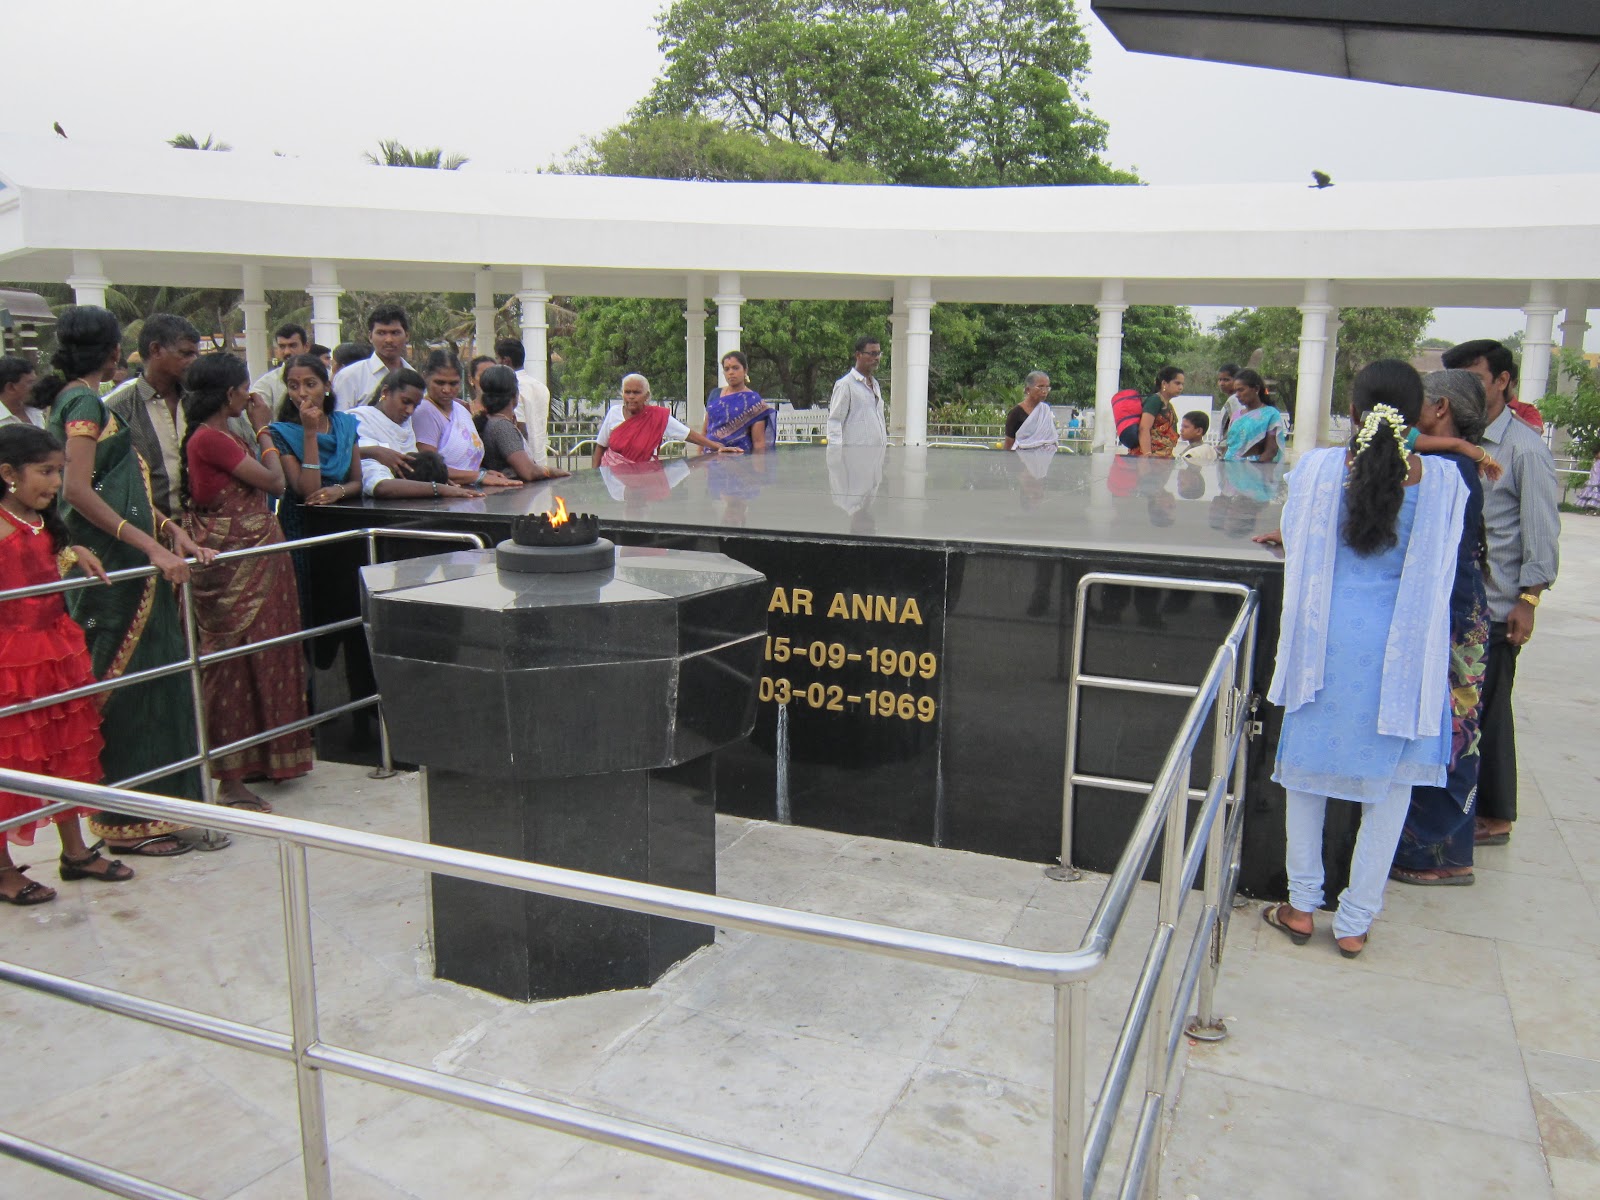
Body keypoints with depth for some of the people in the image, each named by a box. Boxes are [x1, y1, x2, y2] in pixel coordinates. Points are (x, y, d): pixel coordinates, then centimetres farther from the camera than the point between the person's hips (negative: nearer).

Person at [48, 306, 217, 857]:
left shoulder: (83, 400, 18)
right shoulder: (85, 401, -11)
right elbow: (78, 491, -21)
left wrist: (171, 529, 7)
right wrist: (152, 546, -23)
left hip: (128, 563, 9)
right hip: (113, 564, -9)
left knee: (150, 679, 11)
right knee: (126, 684, -3)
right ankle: (128, 820, 6)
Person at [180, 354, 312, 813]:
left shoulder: (224, 437, 13)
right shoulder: (209, 439, -17)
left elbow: (271, 483, 10)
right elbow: (274, 481, -14)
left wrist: (259, 429, 13)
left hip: (256, 555, 10)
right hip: (233, 562, -10)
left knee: (260, 654, 16)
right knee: (235, 659, -4)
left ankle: (255, 759, 29)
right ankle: (231, 780, 5)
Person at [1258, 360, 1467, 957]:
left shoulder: (1317, 470, -10)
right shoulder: (1443, 481, -8)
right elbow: (1437, 572, 7)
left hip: (1325, 640, 0)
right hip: (1405, 650, 0)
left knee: (1308, 772, 16)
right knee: (1390, 784, 12)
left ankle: (1302, 907, 24)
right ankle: (1355, 923, 20)